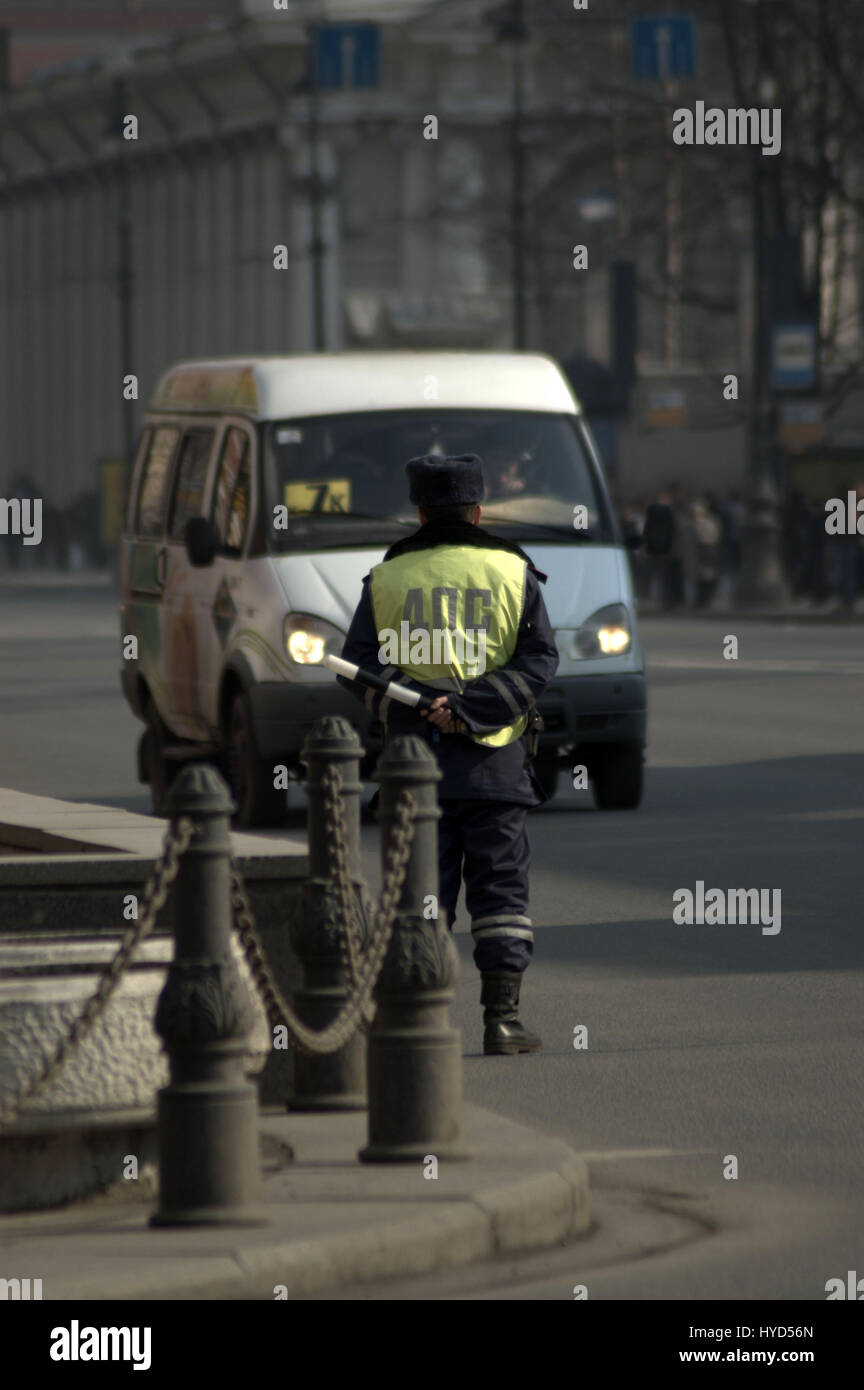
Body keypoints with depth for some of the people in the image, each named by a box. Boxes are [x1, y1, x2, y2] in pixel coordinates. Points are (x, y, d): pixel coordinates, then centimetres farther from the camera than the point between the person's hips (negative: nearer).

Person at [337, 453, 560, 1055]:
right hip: (493, 760, -1)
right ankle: (502, 1018, -1)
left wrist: (411, 708, -10)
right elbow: (540, 661, -7)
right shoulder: (513, 575, 3)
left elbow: (358, 666, -2)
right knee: (501, 889, 4)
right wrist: (469, 708, -14)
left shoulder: (387, 579, 7)